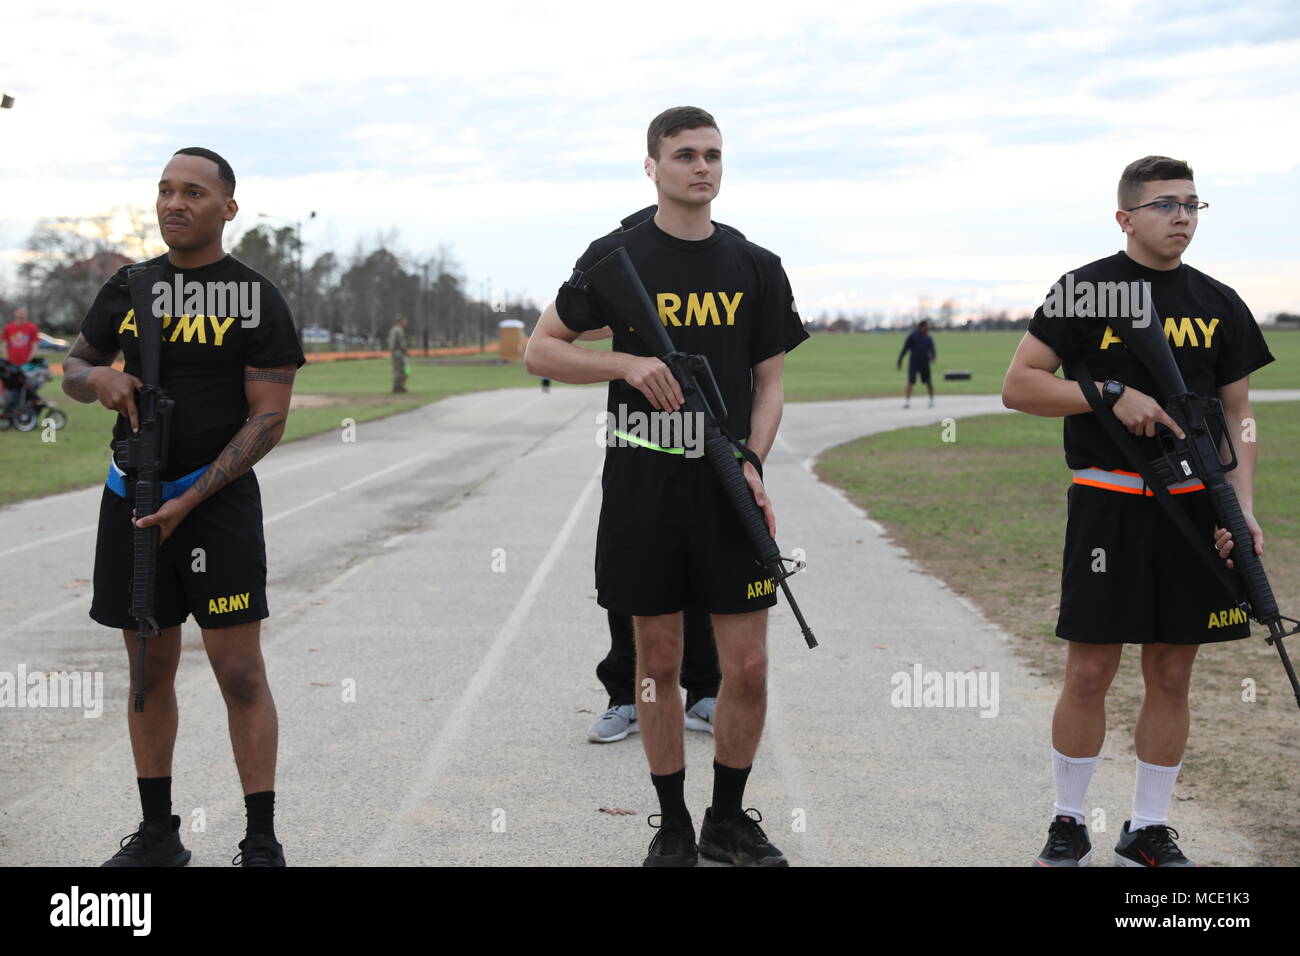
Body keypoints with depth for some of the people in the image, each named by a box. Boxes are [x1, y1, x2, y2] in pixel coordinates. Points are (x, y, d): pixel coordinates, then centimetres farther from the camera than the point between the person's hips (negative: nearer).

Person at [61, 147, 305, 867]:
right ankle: (157, 834, 22)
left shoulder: (255, 300, -4)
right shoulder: (128, 288, 10)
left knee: (240, 673, -6)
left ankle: (262, 843, 2)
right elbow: (72, 368, 20)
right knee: (150, 670, 11)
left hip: (218, 499, -5)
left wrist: (190, 502, -15)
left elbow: (268, 416, -8)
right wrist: (97, 378, -7)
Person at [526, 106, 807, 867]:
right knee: (659, 661, 6)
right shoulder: (618, 257, 1)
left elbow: (770, 381, 10)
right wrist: (628, 363, -13)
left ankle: (729, 818, 19)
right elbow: (540, 350, 3)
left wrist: (751, 461, -8)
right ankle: (674, 824, 20)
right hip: (642, 487, -1)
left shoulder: (757, 268, 7)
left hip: (728, 486, 2)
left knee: (748, 666, 0)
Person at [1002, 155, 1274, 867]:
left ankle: (1148, 831, 19)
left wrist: (1243, 504, -2)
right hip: (1107, 505, -4)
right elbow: (1017, 386, -5)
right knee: (1090, 671, -1)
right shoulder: (1086, 290, -1)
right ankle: (1067, 825, 15)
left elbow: (1237, 414, 12)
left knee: (1171, 674, 7)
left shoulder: (1219, 304, 11)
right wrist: (1112, 394, -16)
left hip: (1193, 506, 4)